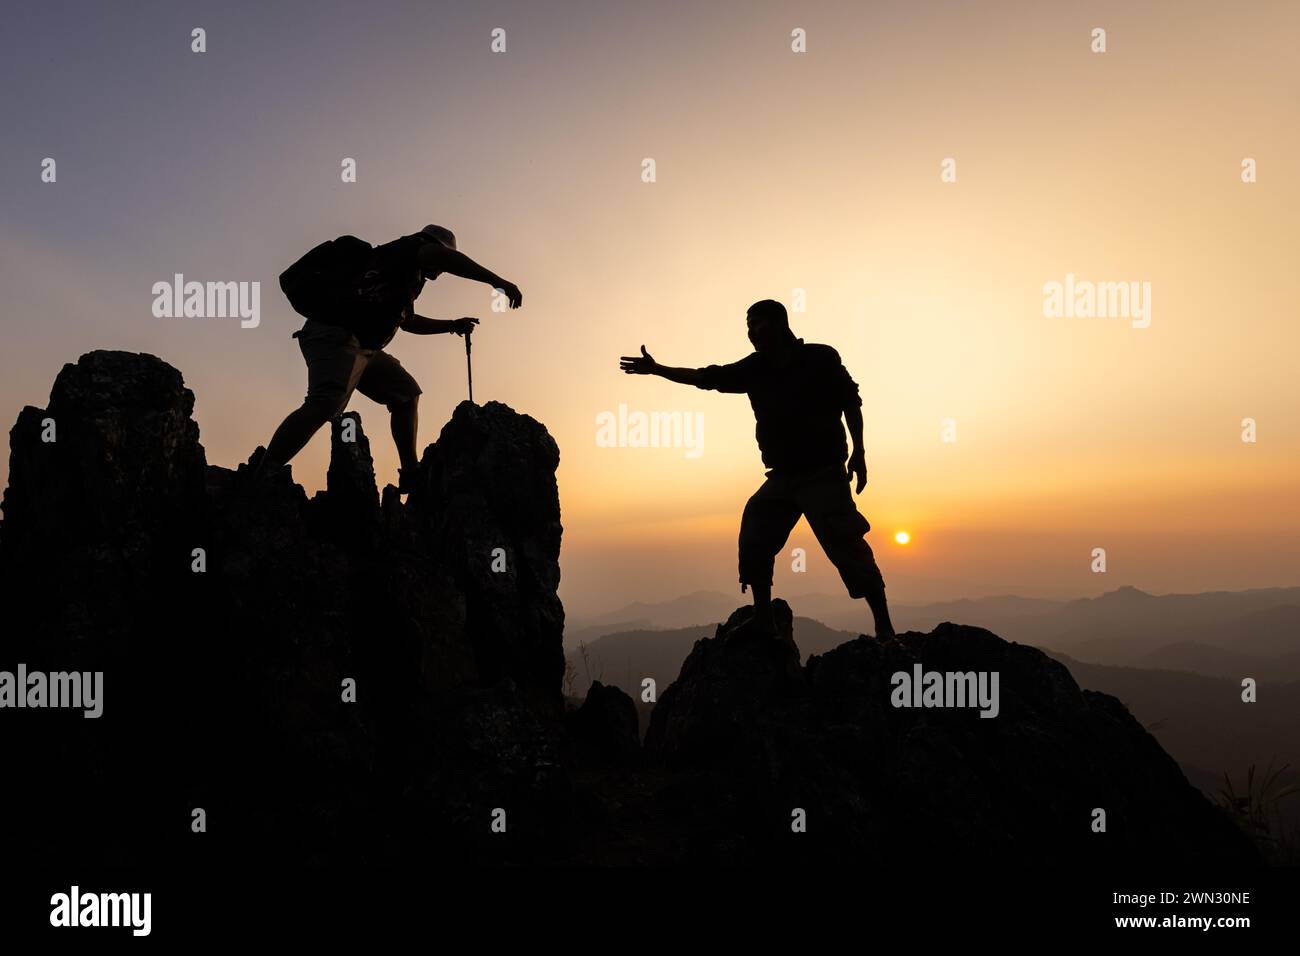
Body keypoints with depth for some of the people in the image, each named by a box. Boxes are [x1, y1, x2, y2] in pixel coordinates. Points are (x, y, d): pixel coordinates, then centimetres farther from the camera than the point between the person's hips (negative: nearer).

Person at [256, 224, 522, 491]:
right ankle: (258, 482, -37)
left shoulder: (408, 277, 31)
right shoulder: (405, 248, 4)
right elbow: (447, 258, -17)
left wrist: (452, 325, 46)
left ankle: (410, 476, 11)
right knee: (325, 404, -30)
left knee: (406, 394, 15)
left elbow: (407, 321, 47)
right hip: (336, 336, -11)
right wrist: (497, 281, -19)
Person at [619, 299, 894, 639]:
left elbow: (850, 402, -2)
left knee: (847, 547, -11)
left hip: (822, 474, -6)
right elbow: (705, 377, 11)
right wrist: (656, 369, 10)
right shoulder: (754, 368, 6)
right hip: (782, 476, 6)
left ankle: (884, 628, -4)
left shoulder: (820, 358, -6)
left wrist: (858, 452, -8)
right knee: (754, 540, 3)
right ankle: (763, 621, 14)